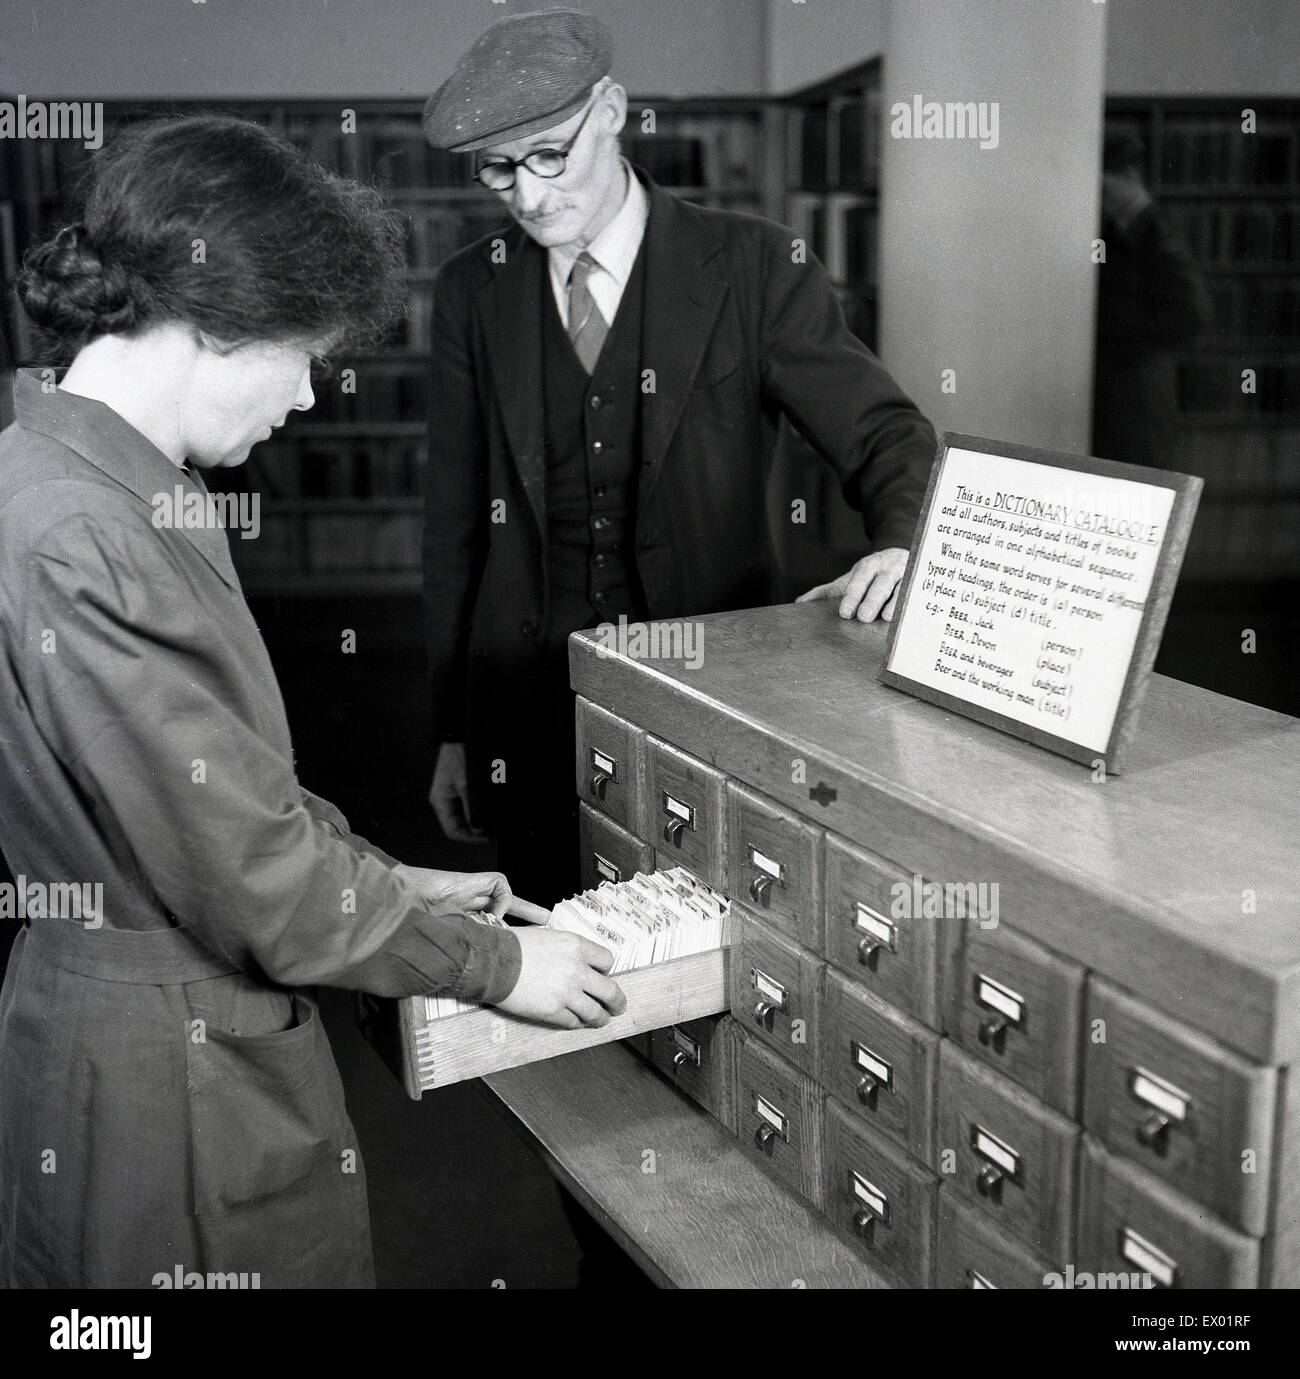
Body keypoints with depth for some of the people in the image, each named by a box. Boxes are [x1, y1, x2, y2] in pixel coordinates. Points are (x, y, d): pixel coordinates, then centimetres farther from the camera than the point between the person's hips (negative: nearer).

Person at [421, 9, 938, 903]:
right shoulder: (472, 293, 4)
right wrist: (451, 731, 8)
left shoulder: (754, 267, -4)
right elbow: (455, 523, 7)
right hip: (528, 710, 2)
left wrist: (902, 548, -25)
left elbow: (883, 435, -3)